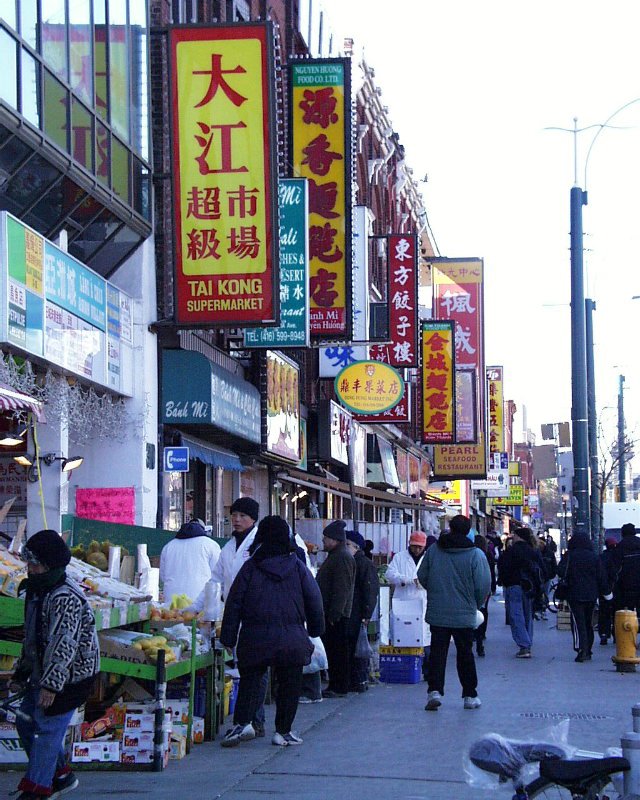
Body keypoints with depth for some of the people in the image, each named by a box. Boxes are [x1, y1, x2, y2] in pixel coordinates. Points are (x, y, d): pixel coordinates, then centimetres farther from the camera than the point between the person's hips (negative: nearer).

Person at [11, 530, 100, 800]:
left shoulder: (65, 598, -22)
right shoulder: (37, 591, 11)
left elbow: (64, 645, -27)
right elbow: (31, 638, 21)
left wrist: (51, 684, -31)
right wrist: (21, 674, 23)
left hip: (68, 677, -10)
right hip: (42, 675, 10)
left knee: (48, 728, -8)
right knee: (25, 723, 14)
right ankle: (61, 775, 26)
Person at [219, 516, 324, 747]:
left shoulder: (250, 568, -1)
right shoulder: (298, 567, 2)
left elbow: (234, 604, 0)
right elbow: (314, 601, 7)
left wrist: (228, 638, 6)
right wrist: (315, 630, 21)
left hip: (255, 639, 0)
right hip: (292, 640, 0)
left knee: (250, 680, 9)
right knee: (289, 684, 10)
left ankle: (242, 722, -10)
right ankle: (283, 732, 12)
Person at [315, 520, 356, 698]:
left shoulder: (342, 557, -15)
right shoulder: (335, 556, 20)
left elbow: (341, 589, -21)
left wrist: (334, 614, -23)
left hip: (336, 615, -11)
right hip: (330, 613, 11)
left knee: (337, 651, -7)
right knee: (332, 650, 12)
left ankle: (339, 687, -4)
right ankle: (335, 686, 15)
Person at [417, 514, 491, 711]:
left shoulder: (433, 550, -1)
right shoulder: (475, 555, -9)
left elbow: (422, 576, 7)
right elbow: (484, 585, -10)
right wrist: (476, 604, 8)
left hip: (437, 613, 1)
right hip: (464, 614, -1)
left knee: (437, 652, 5)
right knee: (465, 654, 10)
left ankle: (435, 690, -10)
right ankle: (470, 696, 16)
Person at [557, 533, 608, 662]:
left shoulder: (569, 556, -4)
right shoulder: (594, 557, 4)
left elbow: (561, 572, -11)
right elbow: (602, 577, 5)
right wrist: (605, 591, 15)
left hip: (575, 594, -4)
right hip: (591, 595, 4)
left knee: (578, 623, -7)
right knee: (588, 623, 14)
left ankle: (581, 650, -22)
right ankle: (588, 652, 18)